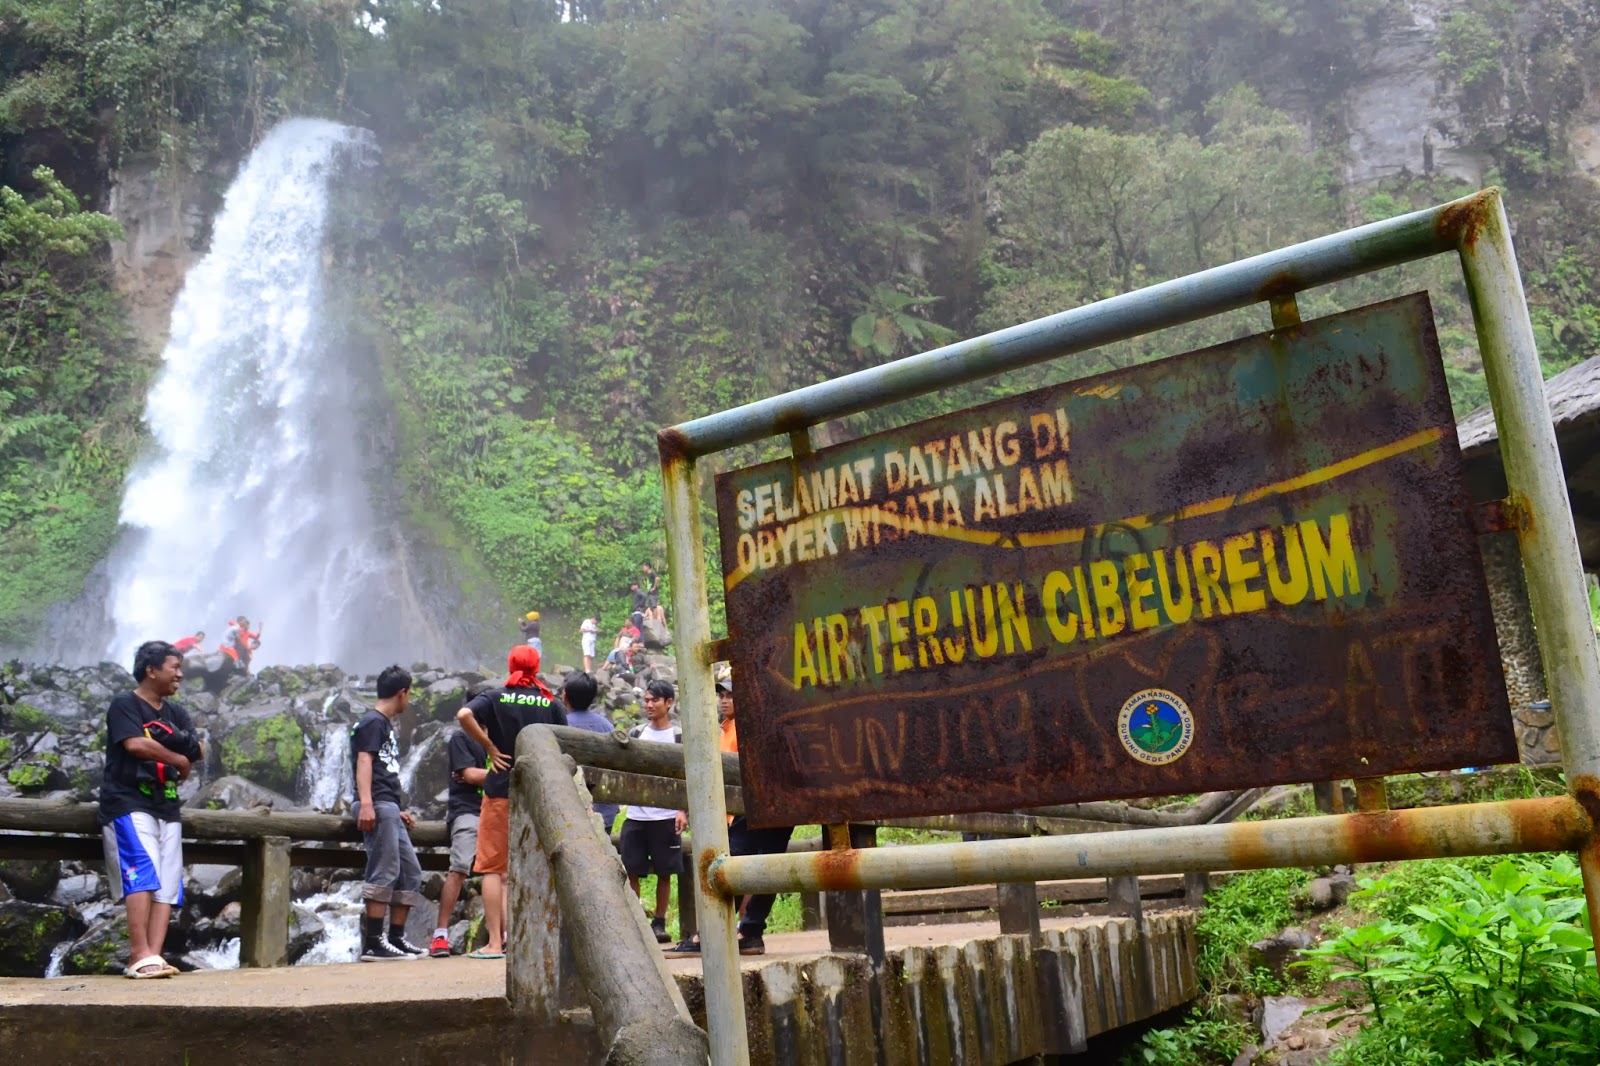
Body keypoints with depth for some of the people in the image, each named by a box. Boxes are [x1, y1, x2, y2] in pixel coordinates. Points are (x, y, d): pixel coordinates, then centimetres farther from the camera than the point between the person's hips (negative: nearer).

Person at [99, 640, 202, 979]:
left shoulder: (176, 713, 19)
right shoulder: (124, 705, -2)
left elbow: (199, 751, 8)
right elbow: (135, 744, -18)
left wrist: (168, 737, -10)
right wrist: (179, 759, -5)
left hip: (166, 806, 7)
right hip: (128, 803, -7)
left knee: (167, 884, -3)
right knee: (143, 873, -20)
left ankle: (153, 956, -7)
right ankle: (140, 957, -23)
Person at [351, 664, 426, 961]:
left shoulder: (385, 724, 26)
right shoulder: (373, 722, -3)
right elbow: (364, 761, -15)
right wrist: (366, 803, -27)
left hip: (390, 808, 10)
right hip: (378, 806, -10)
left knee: (410, 874, 10)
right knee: (384, 873, -13)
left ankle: (396, 938, 14)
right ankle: (373, 944, -12)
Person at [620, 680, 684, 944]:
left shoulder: (679, 736, 3)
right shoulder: (635, 733, 9)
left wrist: (683, 810, -6)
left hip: (666, 816, -2)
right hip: (636, 815, 2)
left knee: (664, 872, 4)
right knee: (631, 871, -1)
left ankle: (659, 923, 16)